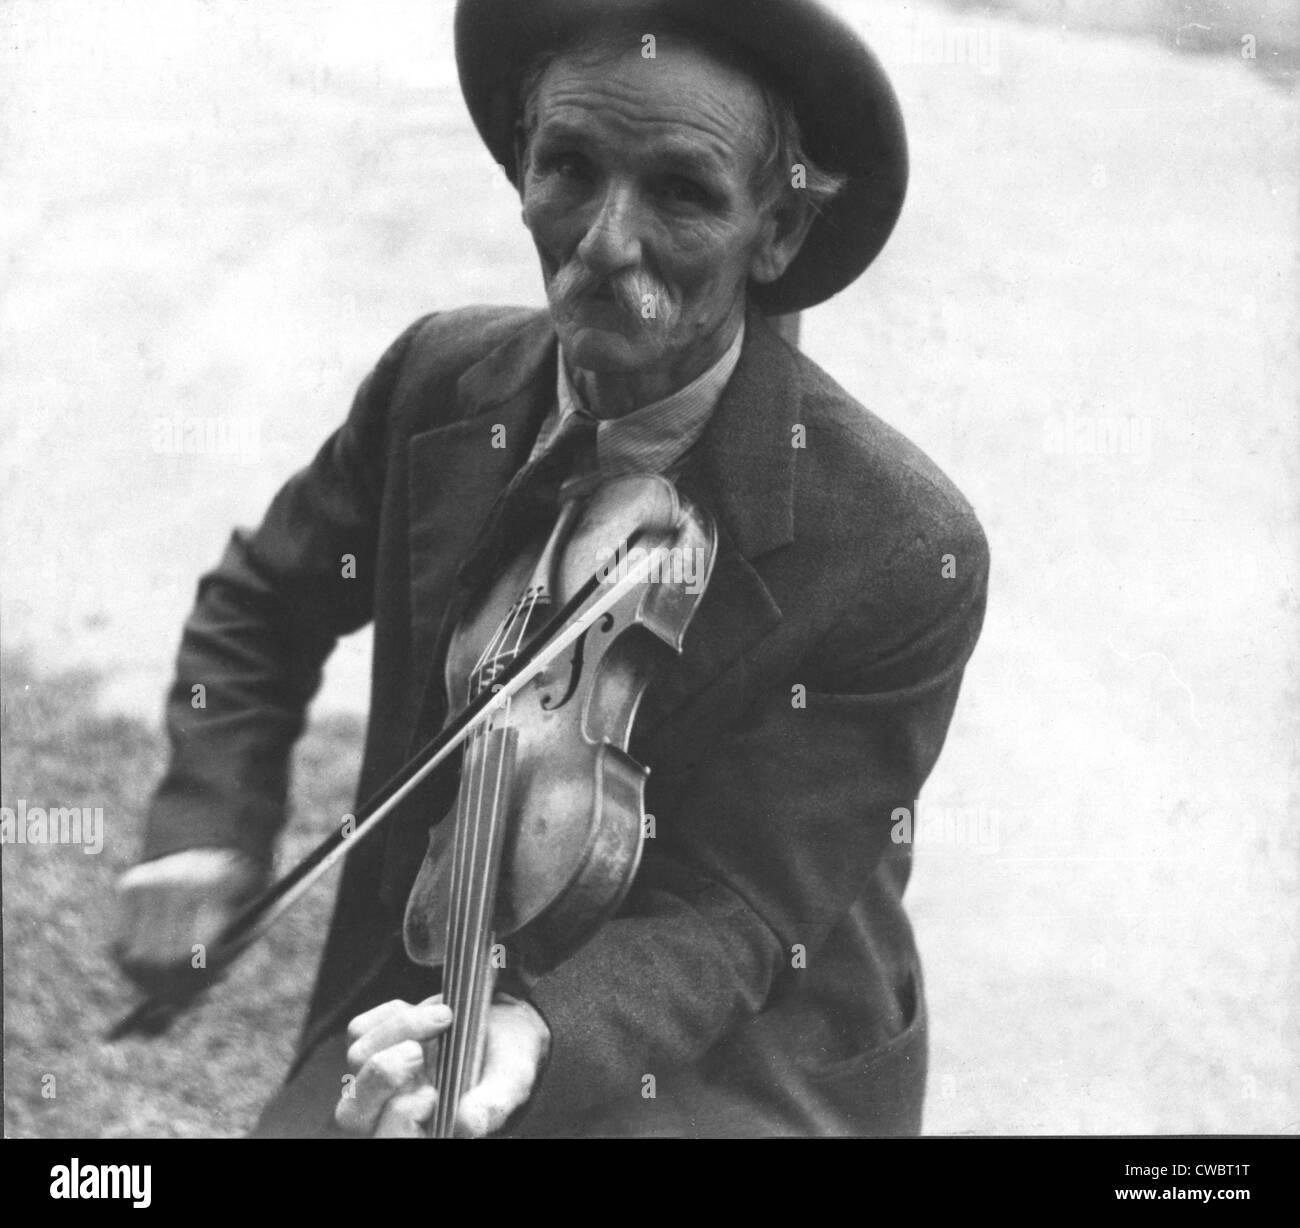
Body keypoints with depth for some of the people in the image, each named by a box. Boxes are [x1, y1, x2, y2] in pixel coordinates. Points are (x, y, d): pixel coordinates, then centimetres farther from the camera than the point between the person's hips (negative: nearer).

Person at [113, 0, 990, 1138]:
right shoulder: (438, 381, -8)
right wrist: (209, 821, -3)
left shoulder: (907, 558, -21)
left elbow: (731, 912, -18)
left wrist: (541, 1035, -35)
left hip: (736, 1070, -3)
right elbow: (262, 602, 11)